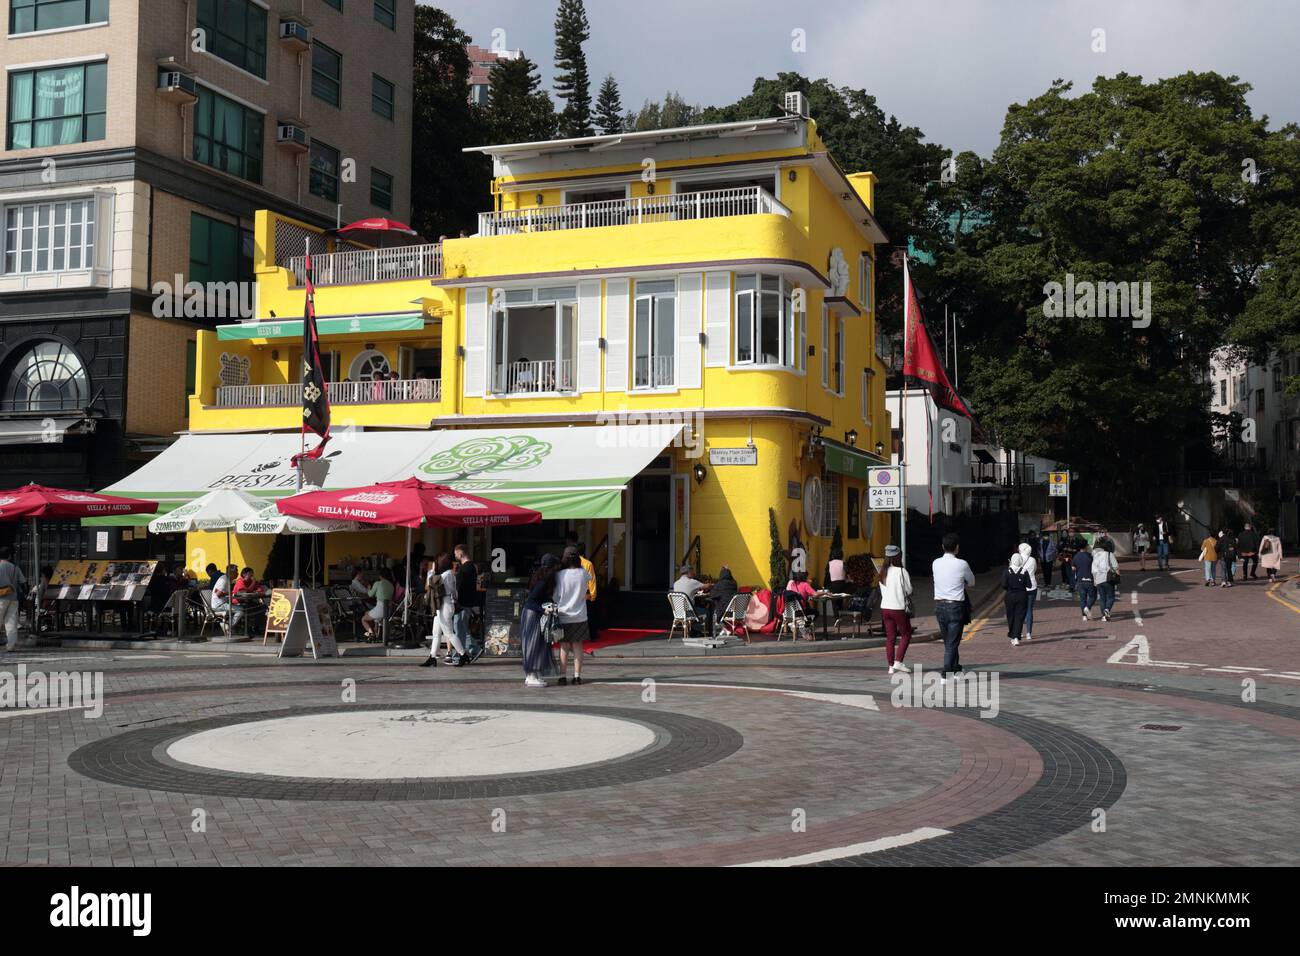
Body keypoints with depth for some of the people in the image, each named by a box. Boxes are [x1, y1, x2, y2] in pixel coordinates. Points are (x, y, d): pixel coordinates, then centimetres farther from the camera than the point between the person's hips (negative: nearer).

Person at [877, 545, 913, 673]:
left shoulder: (883, 572, 6)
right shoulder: (901, 571, -12)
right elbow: (909, 590, -6)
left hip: (885, 608, 6)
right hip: (899, 608, -6)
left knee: (890, 637, 10)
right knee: (906, 634, 9)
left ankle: (890, 666, 11)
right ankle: (898, 661, 0)